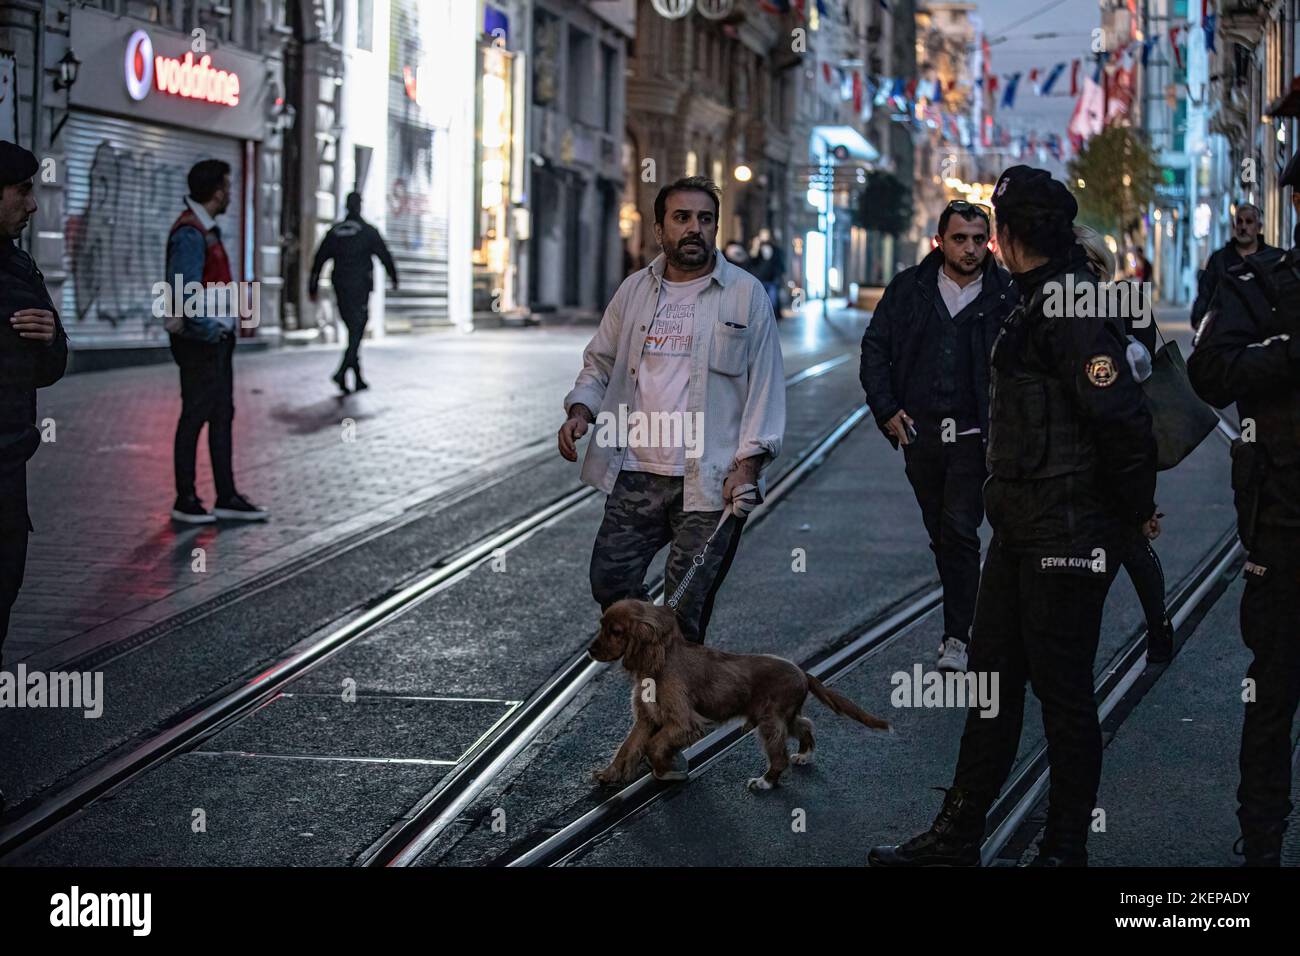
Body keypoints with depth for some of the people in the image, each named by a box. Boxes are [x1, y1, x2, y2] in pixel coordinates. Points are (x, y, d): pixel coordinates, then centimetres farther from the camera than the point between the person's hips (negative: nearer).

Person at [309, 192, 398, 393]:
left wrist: (313, 287, 8)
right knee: (357, 332, -7)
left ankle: (358, 378, 18)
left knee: (353, 331, 15)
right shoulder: (368, 231, -5)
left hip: (340, 289, 5)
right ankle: (342, 372, -26)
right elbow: (384, 255, 0)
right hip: (360, 289, -4)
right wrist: (393, 277, 16)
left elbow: (319, 259, 5)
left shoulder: (334, 232, 7)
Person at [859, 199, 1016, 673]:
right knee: (942, 537, 13)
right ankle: (966, 616, 30)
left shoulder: (1007, 295, -3)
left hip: (975, 436, -3)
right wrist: (886, 410, 1)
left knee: (959, 531, -12)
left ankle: (957, 637, -8)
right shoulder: (908, 289, 3)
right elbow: (875, 348, 9)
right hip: (920, 433, 3)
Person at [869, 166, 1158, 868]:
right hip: (1022, 525, 10)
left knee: (1062, 692, 1)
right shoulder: (1040, 300, 13)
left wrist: (1136, 511, -13)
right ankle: (957, 838, 24)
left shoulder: (1070, 306, -18)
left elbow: (1123, 417, -24)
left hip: (1068, 533, -10)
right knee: (993, 678, 15)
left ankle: (1065, 849, 13)